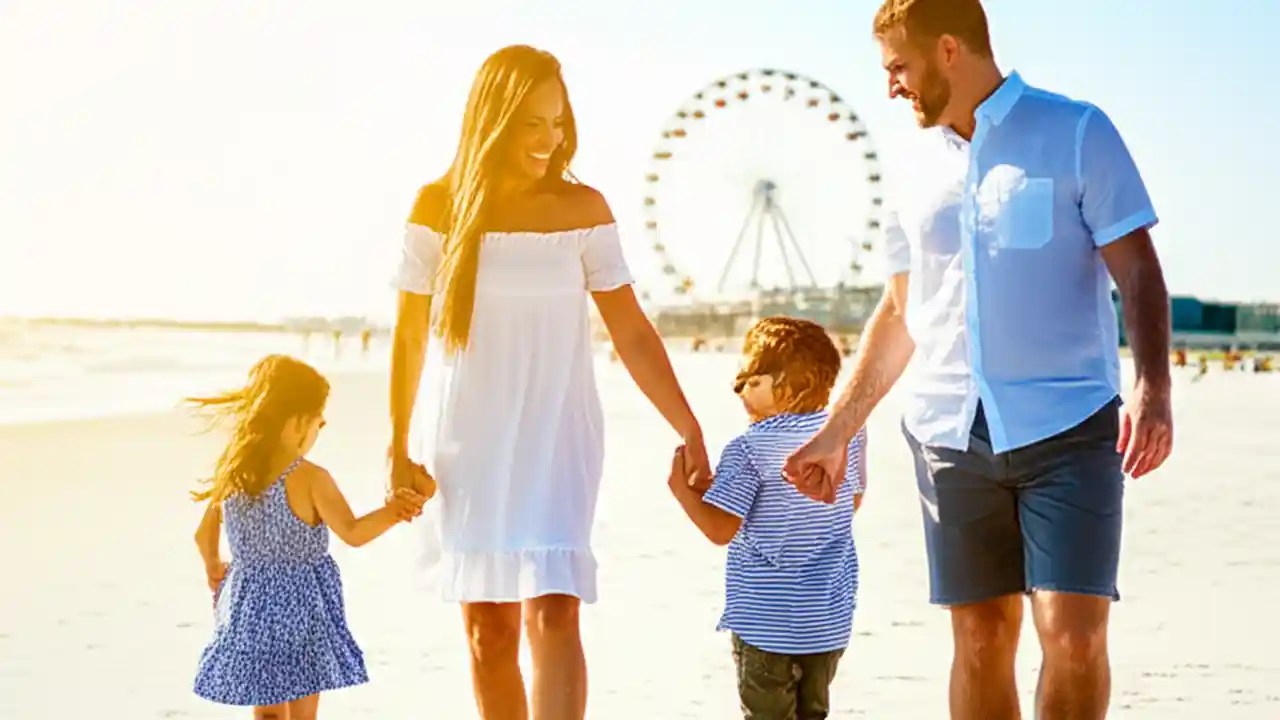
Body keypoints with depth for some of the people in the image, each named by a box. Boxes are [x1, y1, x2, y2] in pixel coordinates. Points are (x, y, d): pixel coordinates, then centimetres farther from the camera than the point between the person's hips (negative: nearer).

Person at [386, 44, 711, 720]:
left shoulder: (582, 208, -2)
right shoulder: (440, 206, -2)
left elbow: (631, 333, -2)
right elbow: (410, 336, 3)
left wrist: (689, 431, -6)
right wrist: (399, 448, 3)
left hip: (557, 437, -1)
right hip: (464, 443, 1)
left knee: (552, 613, -14)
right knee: (487, 628, 7)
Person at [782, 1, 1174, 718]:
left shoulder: (1076, 133, 0)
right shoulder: (926, 167, 15)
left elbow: (1138, 271, -4)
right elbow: (899, 313, 21)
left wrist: (1153, 389, -20)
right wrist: (836, 433, 20)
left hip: (1068, 425, -4)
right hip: (950, 436, 5)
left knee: (1073, 634, -12)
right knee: (981, 638, 6)